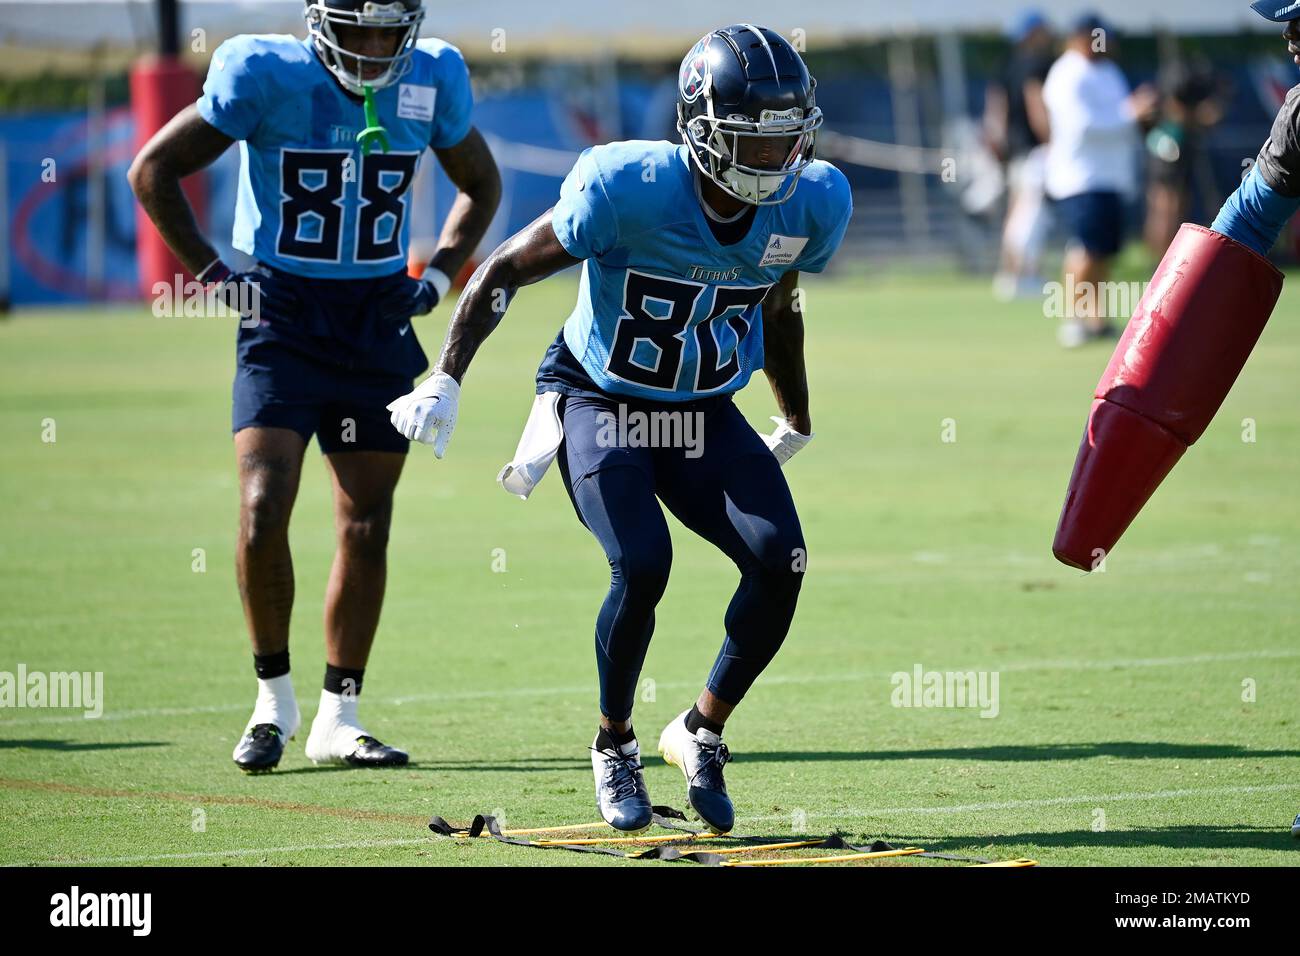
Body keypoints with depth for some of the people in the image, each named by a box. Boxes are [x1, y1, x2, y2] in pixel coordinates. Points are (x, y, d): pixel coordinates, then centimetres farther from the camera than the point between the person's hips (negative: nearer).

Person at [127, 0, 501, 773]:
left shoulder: (430, 81, -1)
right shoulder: (267, 77, -12)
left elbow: (480, 186, 17)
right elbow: (155, 171, -4)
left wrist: (436, 278, 4)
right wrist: (216, 276, -7)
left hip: (378, 324, 3)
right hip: (283, 318, -3)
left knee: (367, 527, 3)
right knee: (264, 510, -16)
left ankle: (339, 717, 14)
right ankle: (274, 698, 3)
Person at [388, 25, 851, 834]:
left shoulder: (812, 204, -11)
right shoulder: (629, 189, -26)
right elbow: (507, 269, -13)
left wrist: (798, 419, 24)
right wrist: (445, 380, -16)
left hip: (707, 416, 4)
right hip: (601, 404, -4)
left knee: (780, 562, -15)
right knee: (643, 565, -24)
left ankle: (703, 734, 8)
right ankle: (615, 749, 2)